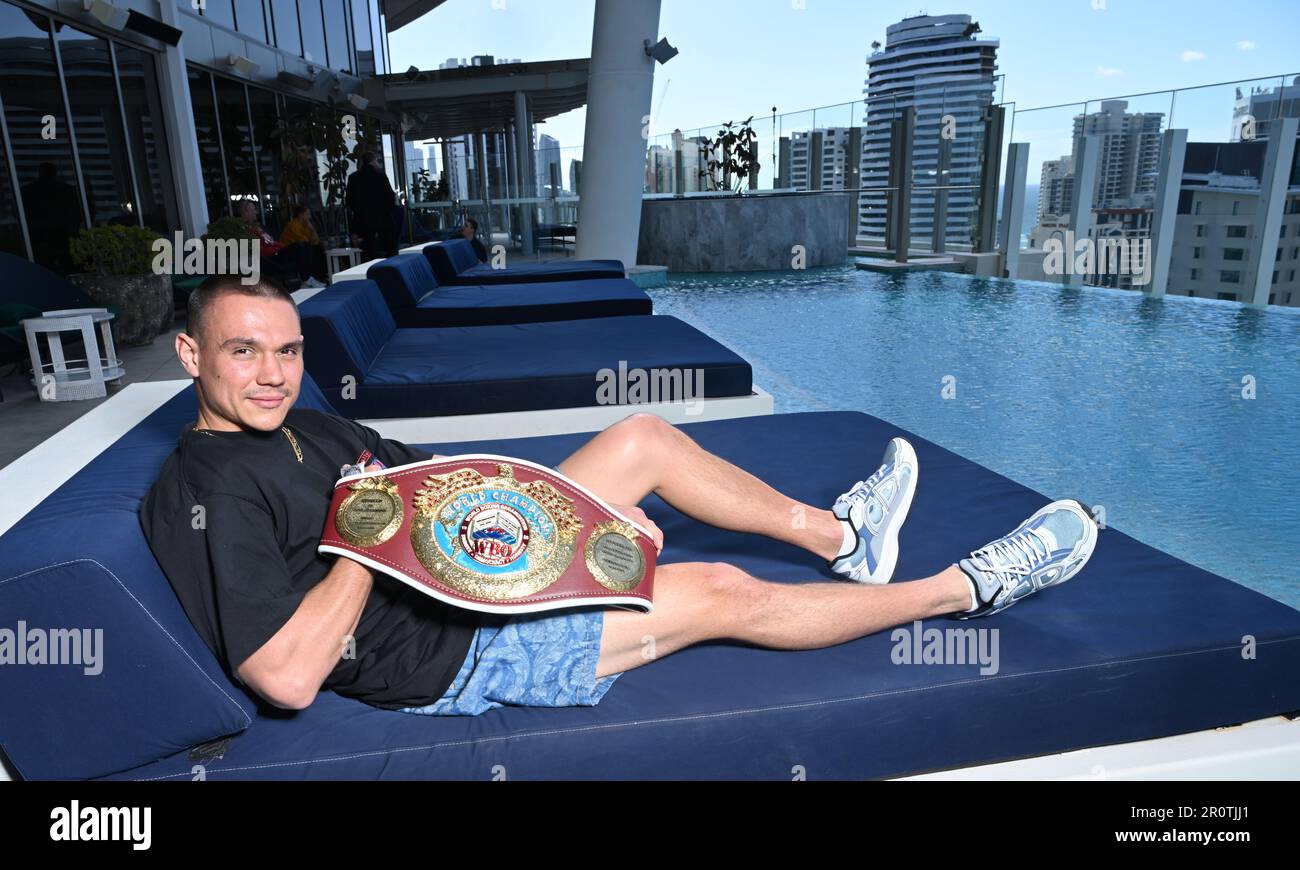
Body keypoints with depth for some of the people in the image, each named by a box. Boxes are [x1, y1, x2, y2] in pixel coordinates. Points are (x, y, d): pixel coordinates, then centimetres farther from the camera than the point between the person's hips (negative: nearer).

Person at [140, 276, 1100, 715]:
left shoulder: (307, 426, 10)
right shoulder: (210, 490, -19)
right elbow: (287, 676, -29)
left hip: (487, 563, 9)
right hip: (458, 653, -9)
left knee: (645, 437, 4)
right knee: (722, 595, -10)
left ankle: (839, 537, 16)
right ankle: (966, 588, 9)